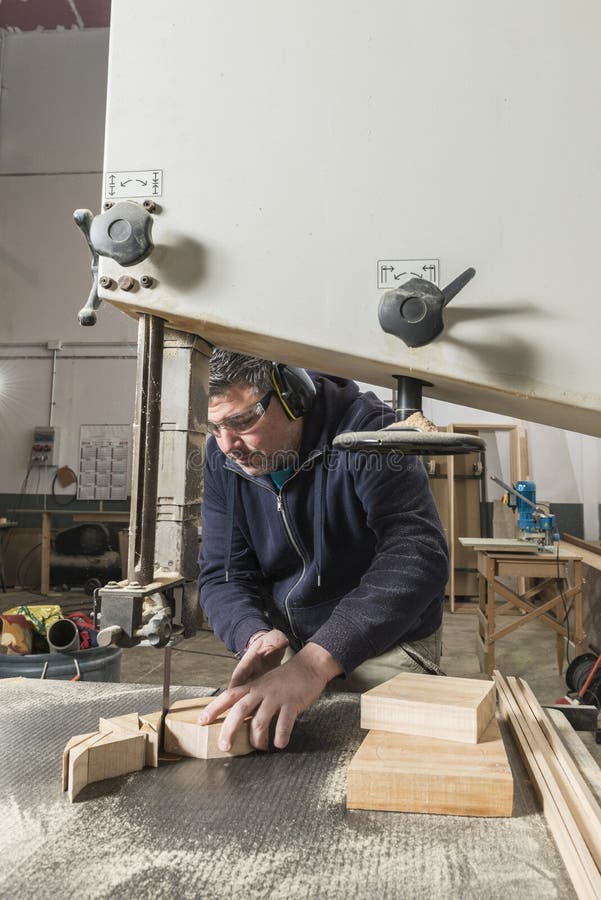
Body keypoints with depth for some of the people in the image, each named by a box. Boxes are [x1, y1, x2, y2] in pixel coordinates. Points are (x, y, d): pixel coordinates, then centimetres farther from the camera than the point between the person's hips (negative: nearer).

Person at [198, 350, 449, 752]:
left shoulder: (366, 429, -26)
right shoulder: (222, 458, -9)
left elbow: (417, 557, -39)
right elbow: (222, 575, -5)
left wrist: (315, 661, -48)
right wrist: (255, 635, -28)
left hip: (389, 644, -3)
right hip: (291, 645, 4)